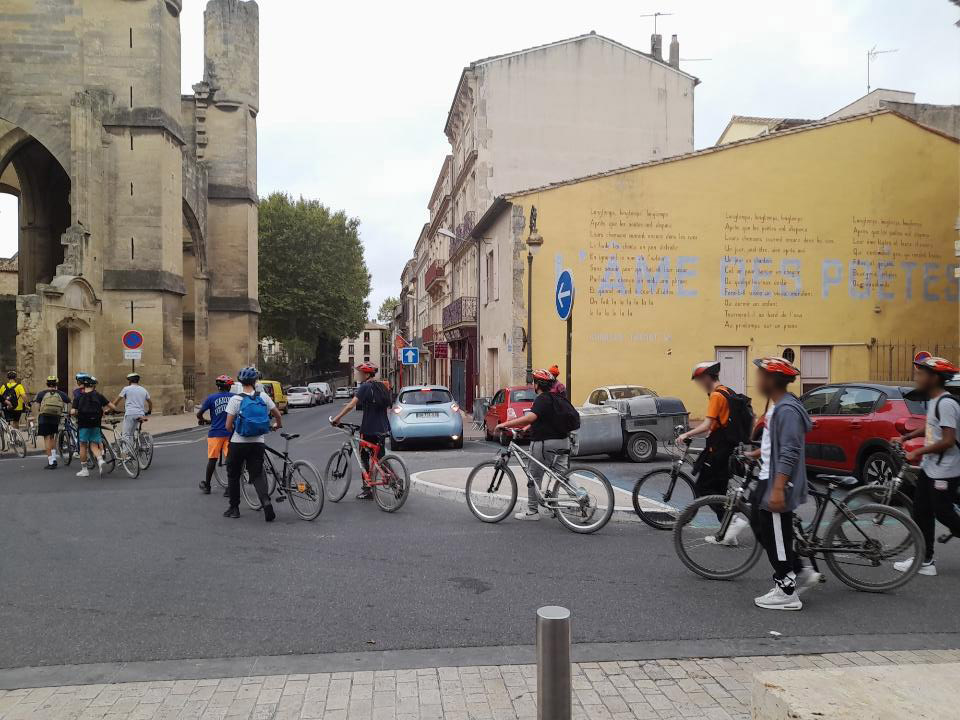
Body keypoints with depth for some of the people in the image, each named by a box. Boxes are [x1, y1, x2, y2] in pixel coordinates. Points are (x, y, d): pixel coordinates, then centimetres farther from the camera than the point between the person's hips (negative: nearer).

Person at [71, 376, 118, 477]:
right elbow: (112, 407, -3)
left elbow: (73, 412, -11)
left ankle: (84, 469, 16)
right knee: (94, 446, 9)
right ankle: (100, 459, -20)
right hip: (95, 425, 1)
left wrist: (71, 412, 12)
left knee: (83, 446, 11)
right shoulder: (98, 396, 1)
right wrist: (106, 411, 19)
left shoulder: (78, 397, -2)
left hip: (83, 425, -1)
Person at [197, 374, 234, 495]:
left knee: (212, 459, 11)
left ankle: (206, 485, 23)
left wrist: (202, 420, 18)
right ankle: (230, 488, 0)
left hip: (215, 432, -1)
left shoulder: (211, 398, -3)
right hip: (230, 432, 1)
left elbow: (199, 414, -3)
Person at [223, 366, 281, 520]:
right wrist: (278, 425, 30)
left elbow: (228, 426, -9)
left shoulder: (236, 399, -8)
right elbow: (278, 415, 9)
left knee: (233, 475, 15)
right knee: (257, 475, 6)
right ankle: (266, 502, -17)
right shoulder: (263, 396, 0)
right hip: (258, 443, 2)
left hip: (238, 443, -2)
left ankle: (234, 508, 22)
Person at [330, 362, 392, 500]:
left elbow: (351, 405, -21)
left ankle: (367, 489, 6)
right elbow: (387, 407, 18)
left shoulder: (365, 387, -11)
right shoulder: (383, 387, 11)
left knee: (364, 458, 6)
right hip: (383, 429, 7)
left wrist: (336, 418, -19)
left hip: (368, 429, -7)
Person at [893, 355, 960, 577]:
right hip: (929, 468, 10)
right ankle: (925, 561, 17)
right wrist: (904, 438, 22)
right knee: (921, 514, 10)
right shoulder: (933, 400, 9)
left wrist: (918, 453, -18)